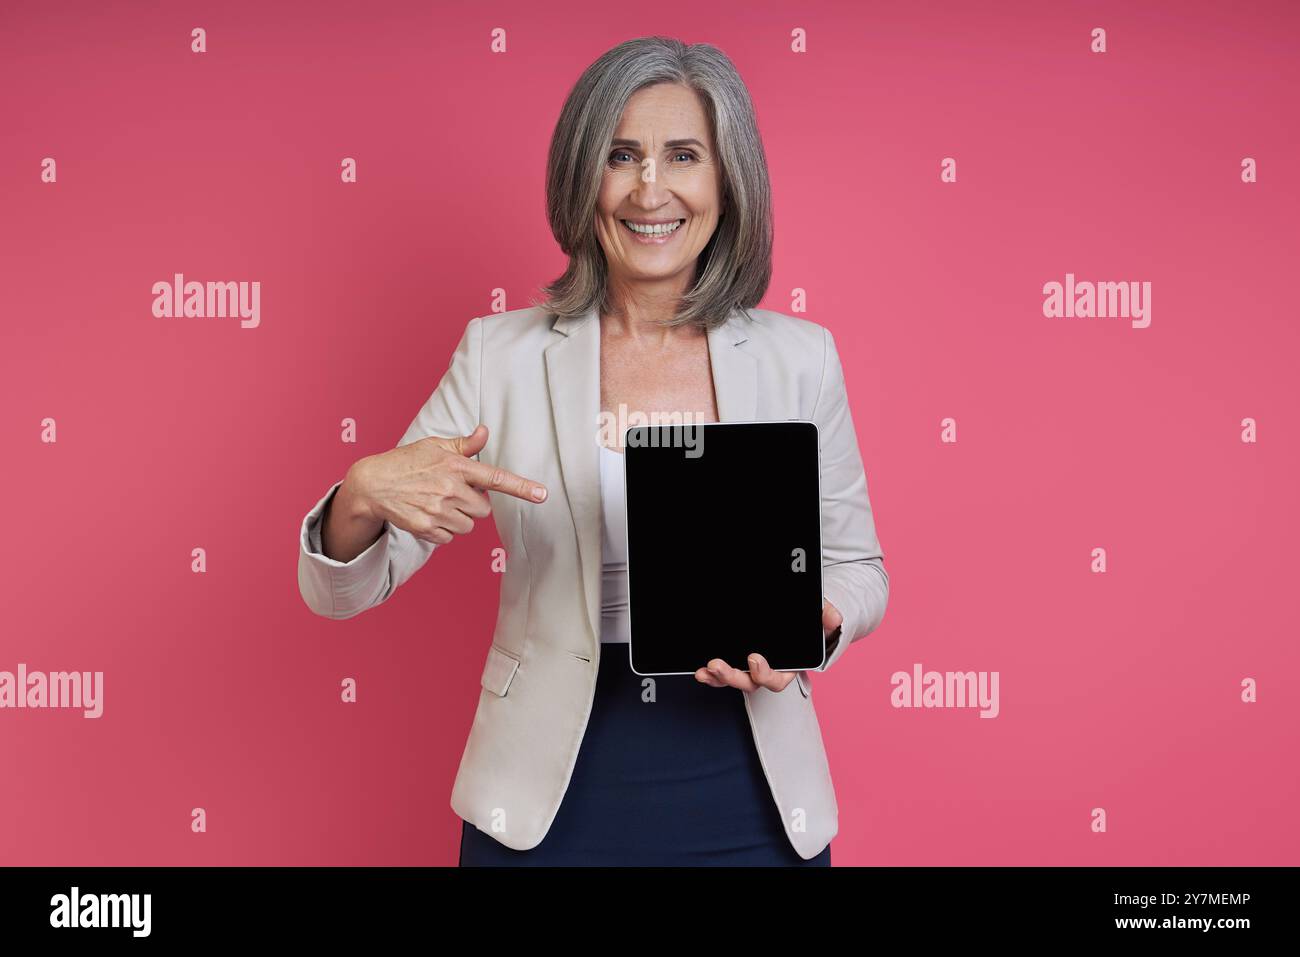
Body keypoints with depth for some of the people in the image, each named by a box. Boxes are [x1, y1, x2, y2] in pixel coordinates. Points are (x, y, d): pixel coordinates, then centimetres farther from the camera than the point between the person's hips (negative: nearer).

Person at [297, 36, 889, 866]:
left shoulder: (801, 358, -3)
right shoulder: (502, 355, -6)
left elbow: (858, 566, 7)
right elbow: (339, 594, -4)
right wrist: (366, 493, -26)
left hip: (748, 801, 1)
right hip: (552, 801, 0)